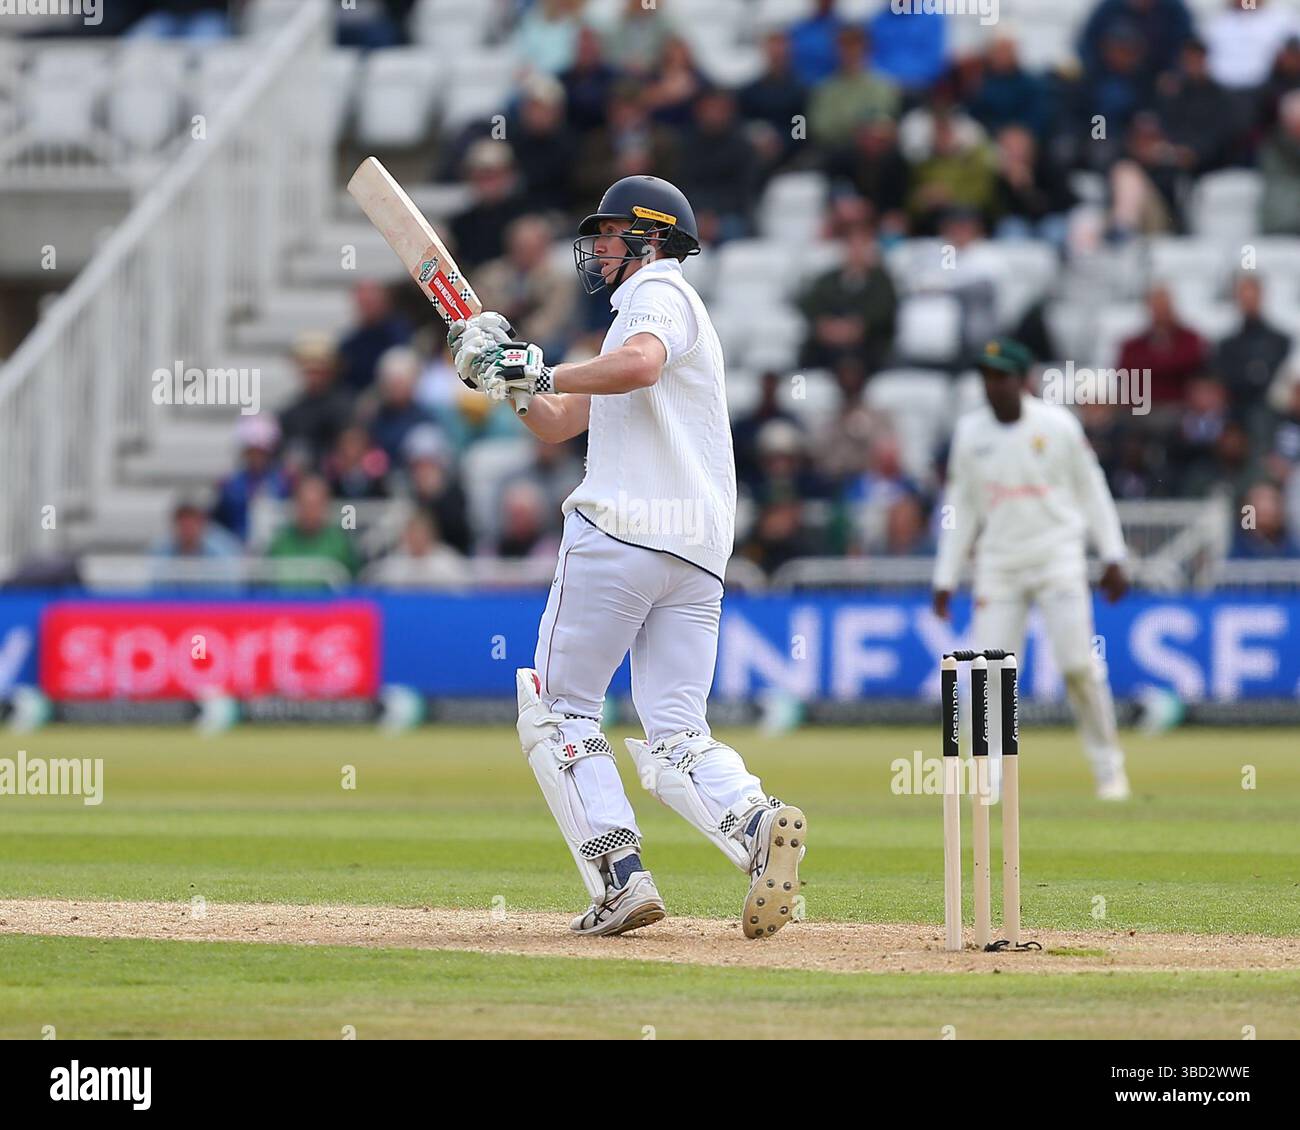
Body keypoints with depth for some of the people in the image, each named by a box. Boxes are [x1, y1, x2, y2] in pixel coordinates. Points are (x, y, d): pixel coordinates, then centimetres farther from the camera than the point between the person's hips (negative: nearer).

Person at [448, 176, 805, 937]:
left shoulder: (659, 291, 1)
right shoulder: (639, 314, 31)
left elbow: (637, 366, -23)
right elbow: (558, 423, 30)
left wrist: (539, 373, -14)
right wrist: (507, 371, 14)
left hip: (621, 531, -9)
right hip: (698, 554, 9)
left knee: (559, 709, 1)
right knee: (676, 740, 0)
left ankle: (621, 874, -12)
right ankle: (756, 822, -28)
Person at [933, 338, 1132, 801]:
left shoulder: (1058, 425, -4)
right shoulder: (970, 431, 4)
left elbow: (1091, 490, 3)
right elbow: (960, 506, 10)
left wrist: (1113, 558, -1)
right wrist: (945, 578, 8)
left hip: (1057, 555, -3)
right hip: (998, 563, 3)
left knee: (1078, 665, -9)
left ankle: (1108, 767, 4)